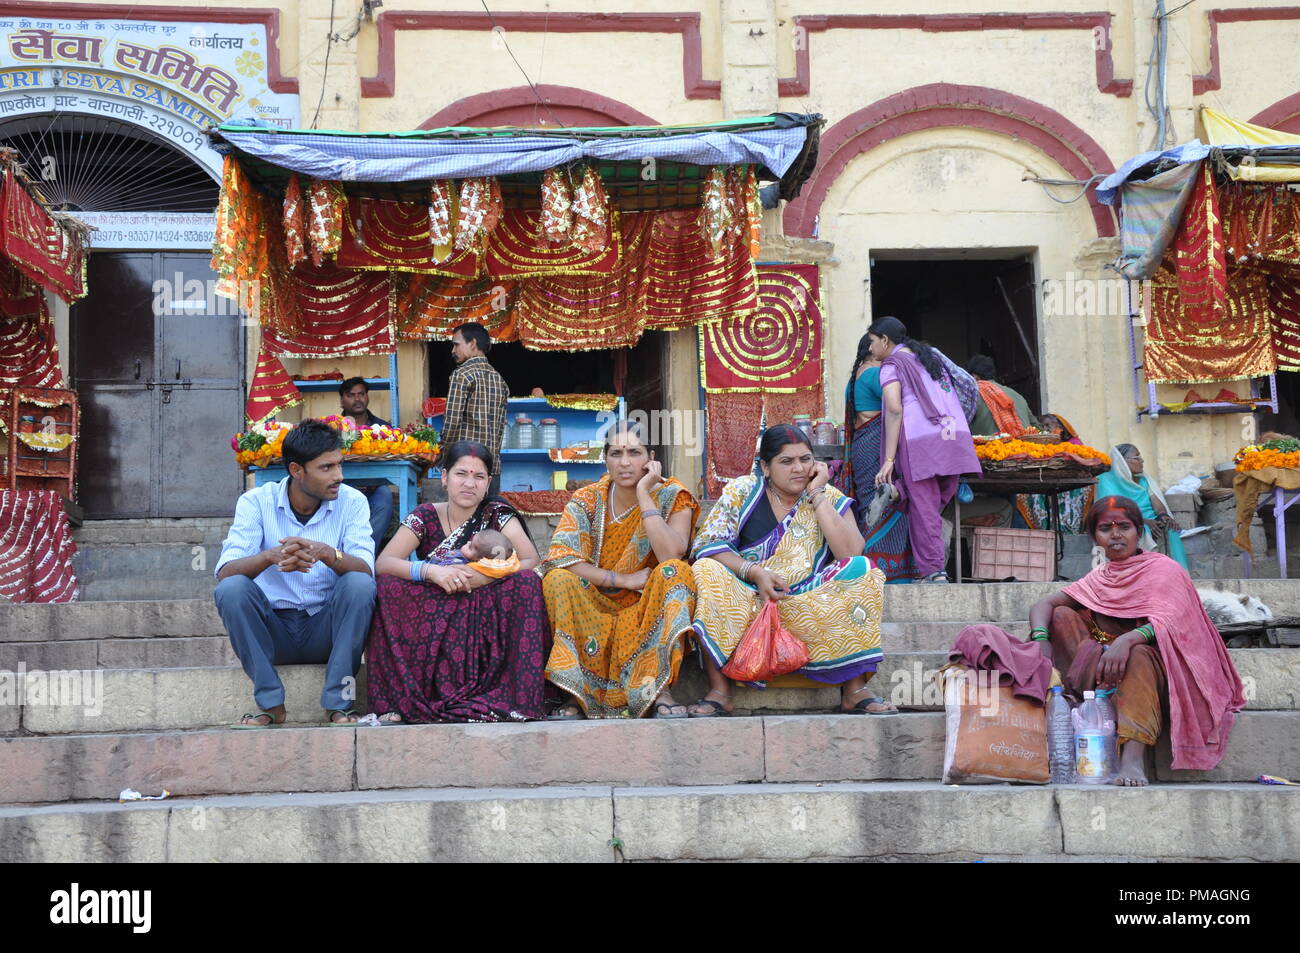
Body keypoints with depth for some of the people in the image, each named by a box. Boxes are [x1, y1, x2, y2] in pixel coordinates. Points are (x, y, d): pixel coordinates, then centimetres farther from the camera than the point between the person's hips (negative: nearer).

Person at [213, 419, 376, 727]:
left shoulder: (351, 502, -4)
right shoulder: (256, 502, -5)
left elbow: (366, 570, -18)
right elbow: (225, 571, -18)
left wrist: (327, 554, -39)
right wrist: (270, 556, -39)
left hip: (326, 631, 0)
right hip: (274, 630, 0)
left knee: (360, 584, -27)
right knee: (231, 589, -26)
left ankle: (339, 704, -22)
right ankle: (271, 704, -19)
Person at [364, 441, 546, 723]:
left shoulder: (498, 514, 1)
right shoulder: (424, 517, 1)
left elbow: (532, 561, -12)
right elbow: (383, 563, -11)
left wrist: (479, 577, -25)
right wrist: (430, 571, -29)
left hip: (486, 622, 0)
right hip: (431, 622, 0)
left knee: (526, 583, -24)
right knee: (390, 586, -22)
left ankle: (513, 698, -26)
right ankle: (395, 703, -25)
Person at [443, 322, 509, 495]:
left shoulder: (462, 374, -7)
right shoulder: (499, 378, 15)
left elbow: (452, 420, -13)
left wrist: (444, 453, 0)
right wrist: (492, 453, 18)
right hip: (493, 465, 7)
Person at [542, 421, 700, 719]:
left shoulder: (672, 497, -5)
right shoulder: (587, 501, -2)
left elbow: (671, 556, -24)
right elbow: (559, 560, -16)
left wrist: (644, 495, -22)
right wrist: (624, 579, -20)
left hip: (650, 610, -1)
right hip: (594, 611, 1)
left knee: (675, 571, -29)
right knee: (558, 580, -26)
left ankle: (660, 689, -32)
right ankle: (576, 693, -26)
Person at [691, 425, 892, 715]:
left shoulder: (830, 499, 5)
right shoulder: (741, 491, 3)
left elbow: (850, 554, -12)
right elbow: (708, 545, -6)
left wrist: (816, 495, -10)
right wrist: (754, 572, -21)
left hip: (810, 602, 1)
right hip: (747, 599, -1)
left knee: (864, 573, -21)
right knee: (706, 571, -27)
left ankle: (855, 690, -23)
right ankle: (719, 691, -29)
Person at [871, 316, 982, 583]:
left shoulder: (891, 364, 6)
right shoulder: (930, 355, 28)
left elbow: (894, 409, -8)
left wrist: (889, 459, -11)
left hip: (919, 441, -6)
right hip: (955, 436, 6)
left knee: (923, 509, -6)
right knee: (937, 506, 7)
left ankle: (933, 572, -12)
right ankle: (935, 568, 3)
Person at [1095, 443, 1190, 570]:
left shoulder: (1143, 480, 22)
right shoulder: (1107, 481, 2)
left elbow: (1156, 502, 8)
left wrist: (1164, 515, -17)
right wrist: (1143, 521, -24)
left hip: (1151, 523, 5)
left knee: (1170, 530, -28)